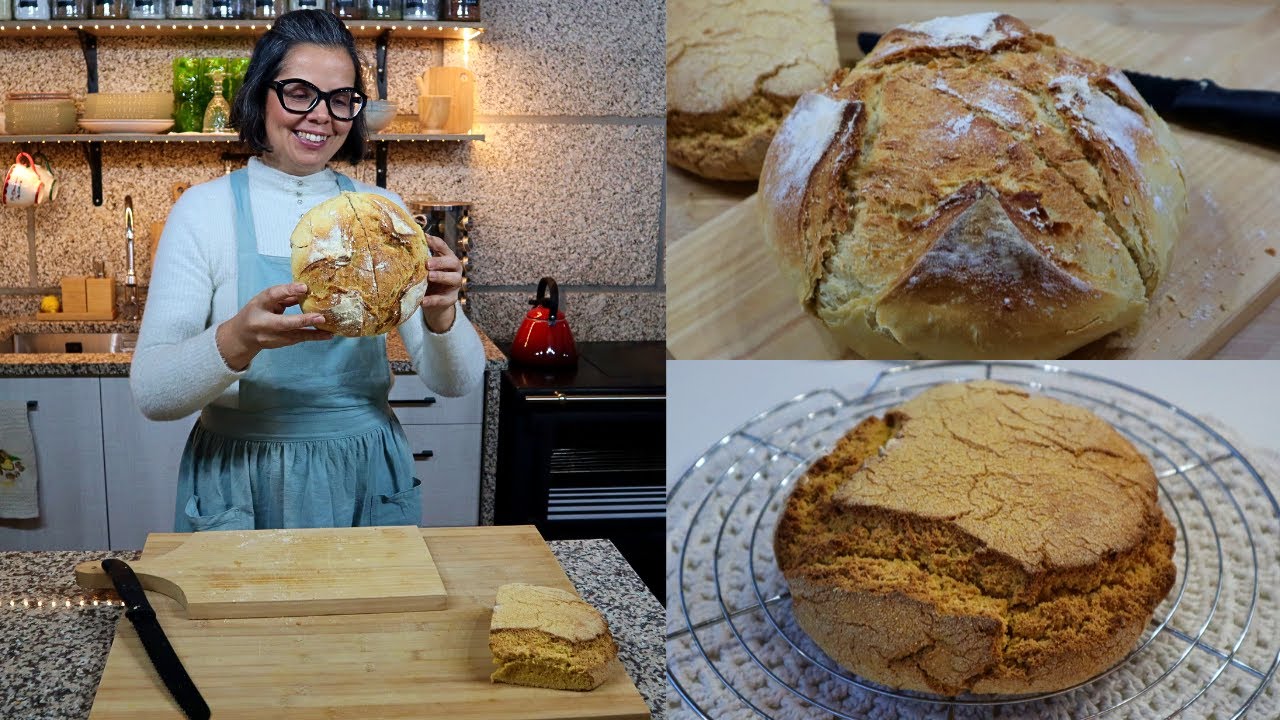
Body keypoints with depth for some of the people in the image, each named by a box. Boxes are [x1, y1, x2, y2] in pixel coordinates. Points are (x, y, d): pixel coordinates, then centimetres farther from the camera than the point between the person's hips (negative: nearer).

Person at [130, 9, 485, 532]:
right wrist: (237, 341, -34)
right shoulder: (204, 209, -7)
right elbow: (151, 394, -15)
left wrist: (441, 317, -25)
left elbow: (457, 382, -3)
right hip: (241, 487, -2)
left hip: (367, 482, 2)